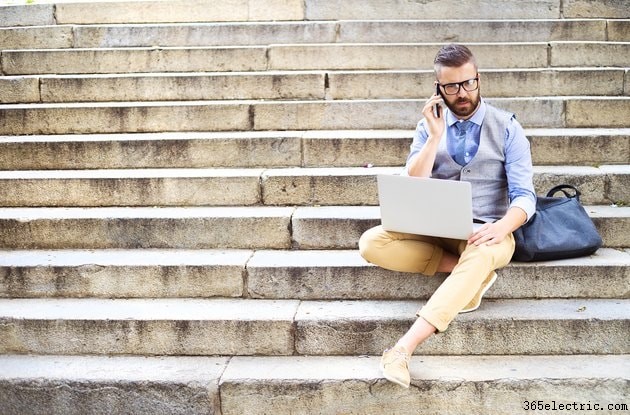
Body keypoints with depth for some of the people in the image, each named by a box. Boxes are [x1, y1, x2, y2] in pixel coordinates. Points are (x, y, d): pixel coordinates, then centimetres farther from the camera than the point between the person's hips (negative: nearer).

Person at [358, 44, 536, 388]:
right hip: (436, 229, 3)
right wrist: (435, 137, -13)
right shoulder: (429, 127, 7)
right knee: (372, 243, -23)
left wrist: (502, 227, -29)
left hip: (485, 233, -3)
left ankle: (405, 346, -45)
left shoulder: (506, 128, 0)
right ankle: (471, 275, -18)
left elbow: (524, 196, -7)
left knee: (481, 255, -40)